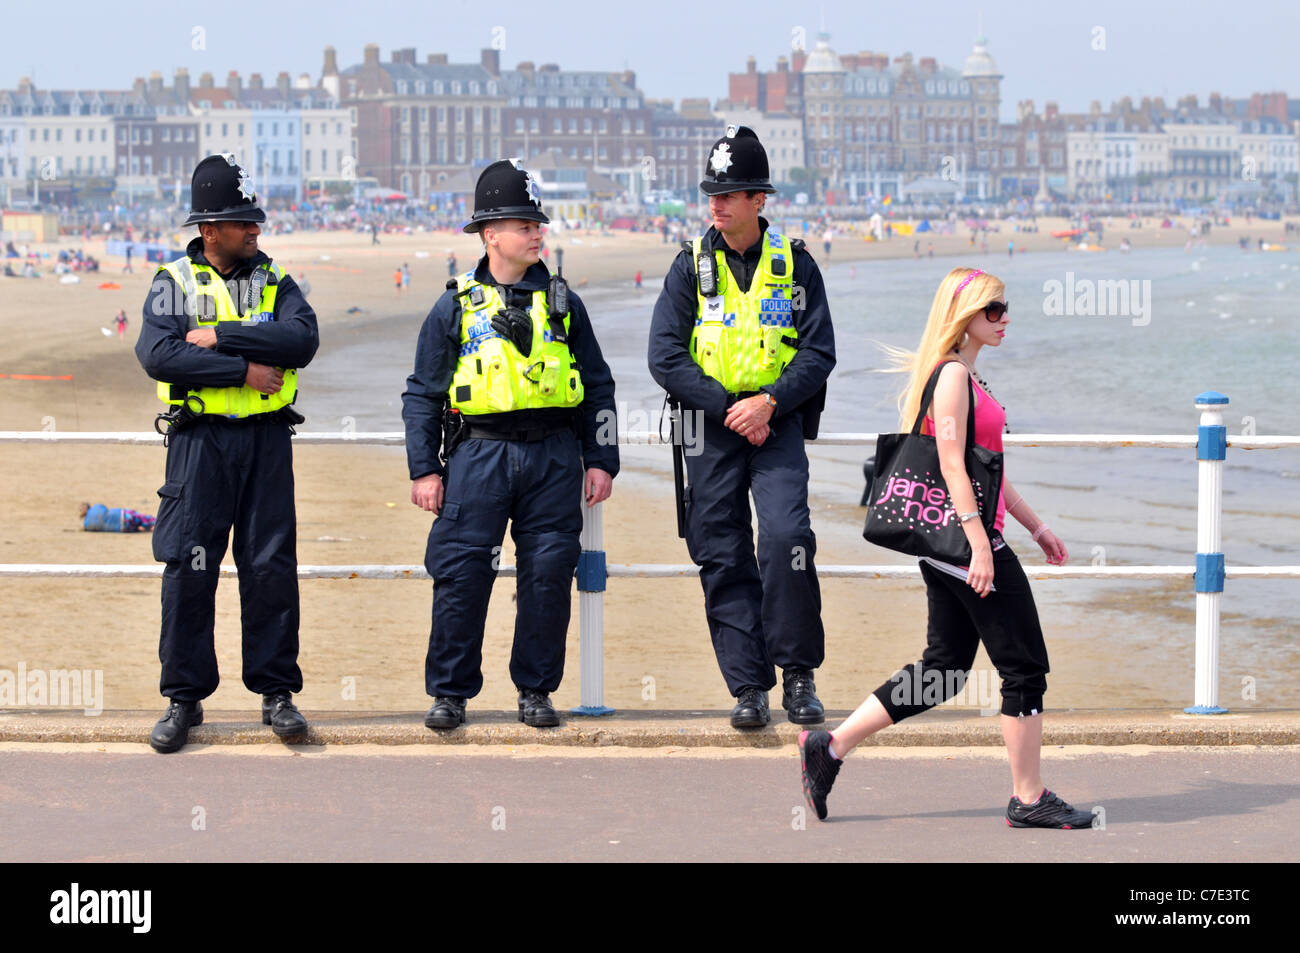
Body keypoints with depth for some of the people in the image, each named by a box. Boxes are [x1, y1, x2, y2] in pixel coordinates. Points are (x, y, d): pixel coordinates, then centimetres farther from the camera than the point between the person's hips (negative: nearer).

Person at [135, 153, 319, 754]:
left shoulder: (274, 281, 9)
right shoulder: (173, 282, 3)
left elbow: (303, 340, -10)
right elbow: (157, 355, -14)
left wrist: (221, 335, -16)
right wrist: (243, 369, -16)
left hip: (266, 440, 2)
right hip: (200, 440, -2)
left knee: (270, 568, 0)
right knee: (188, 569, -3)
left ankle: (276, 692, 8)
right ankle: (184, 698, 5)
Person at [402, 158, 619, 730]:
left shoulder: (563, 304, 12)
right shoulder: (456, 307, 5)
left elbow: (598, 388, 15)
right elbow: (422, 394, 7)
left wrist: (601, 461, 8)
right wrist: (424, 468, 0)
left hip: (554, 457, 2)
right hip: (478, 453, -2)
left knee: (548, 574, 0)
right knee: (461, 575, -5)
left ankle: (536, 689, 12)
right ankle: (450, 692, 5)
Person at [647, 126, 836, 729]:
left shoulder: (794, 264, 3)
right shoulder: (692, 267, 3)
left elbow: (818, 352, -1)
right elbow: (665, 357, -2)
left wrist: (769, 403, -16)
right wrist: (728, 409, -12)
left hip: (778, 423, -1)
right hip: (711, 428, 1)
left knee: (785, 535, -19)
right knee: (723, 557, 0)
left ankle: (800, 672, -6)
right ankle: (749, 686, 7)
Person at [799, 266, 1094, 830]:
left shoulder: (966, 377, 18)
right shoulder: (953, 375, -13)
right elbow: (952, 465, -19)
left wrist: (1035, 526, 25)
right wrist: (979, 544, -23)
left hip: (947, 544, 10)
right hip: (963, 536, -10)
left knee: (944, 669, 12)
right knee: (1025, 666, -3)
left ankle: (831, 746, 12)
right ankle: (1028, 799, 2)